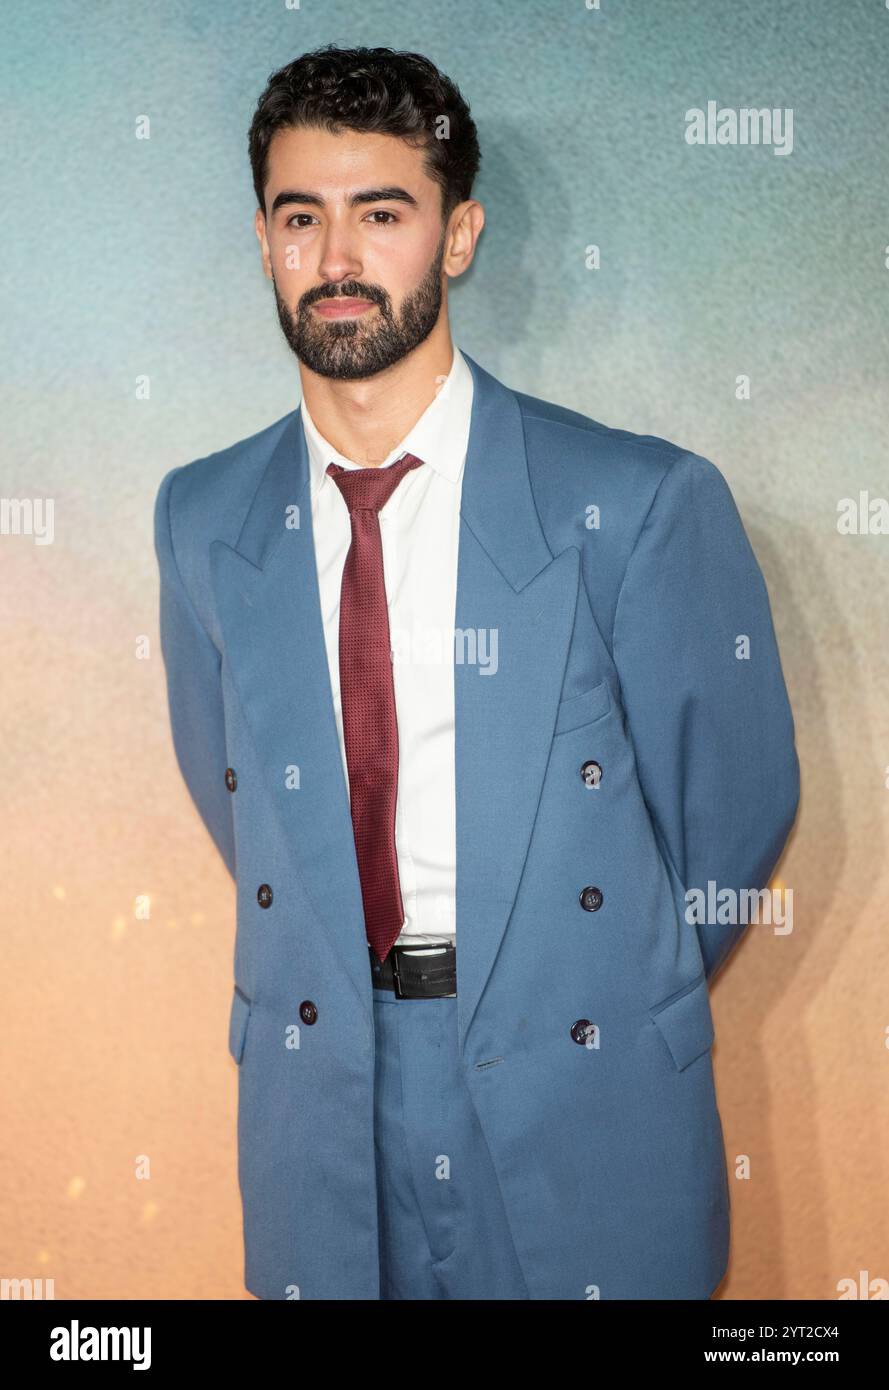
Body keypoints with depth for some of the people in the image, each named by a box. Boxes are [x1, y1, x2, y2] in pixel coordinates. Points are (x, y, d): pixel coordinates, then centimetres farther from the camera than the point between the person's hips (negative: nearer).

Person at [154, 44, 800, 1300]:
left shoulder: (643, 505, -11)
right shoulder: (203, 520, 2)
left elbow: (738, 797, -2)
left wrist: (615, 1003, 6)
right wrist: (357, 966, 9)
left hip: (579, 1126, -2)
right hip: (317, 1118, 3)